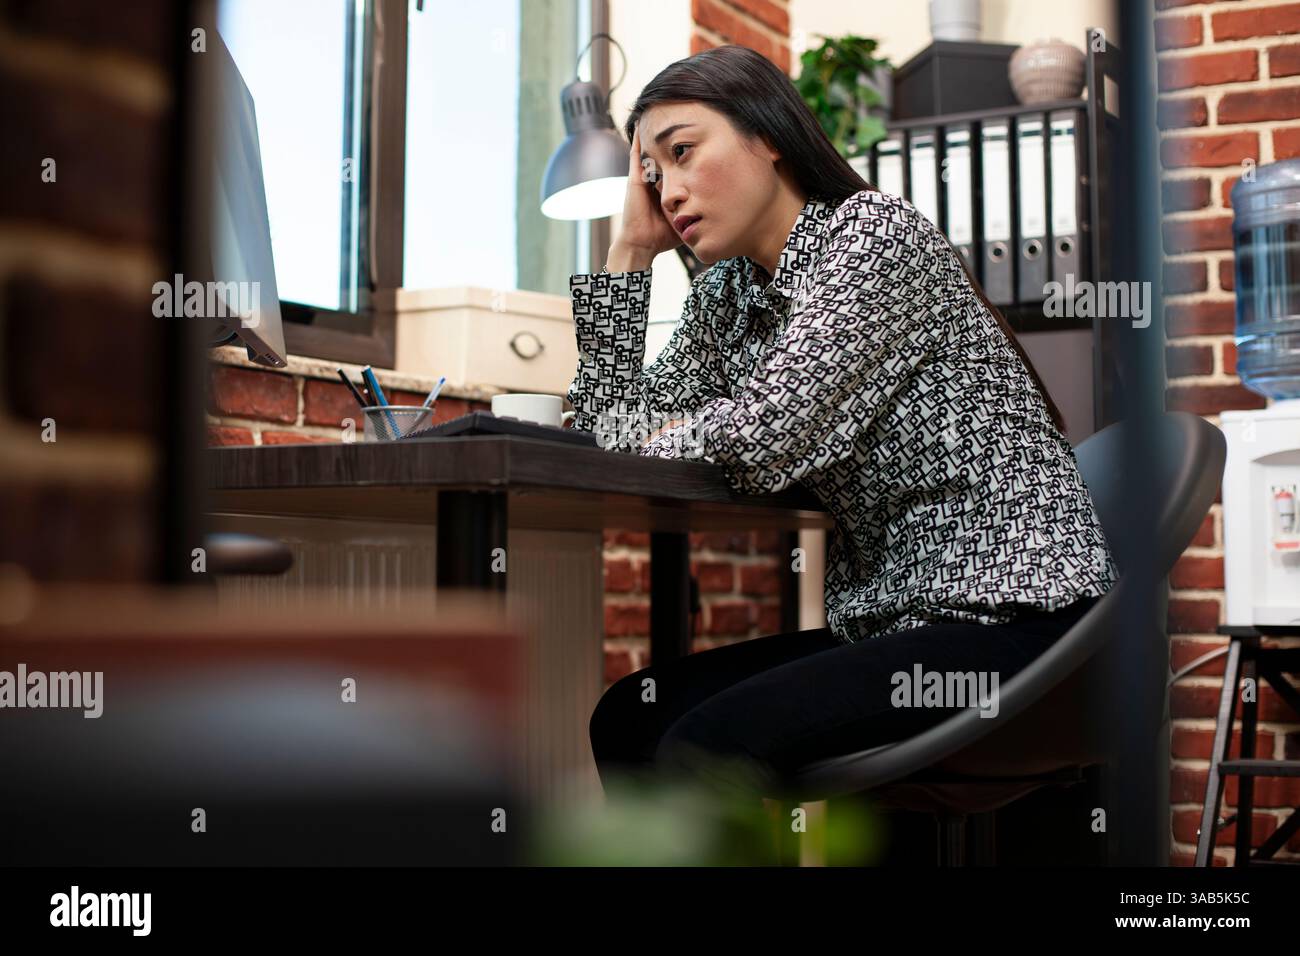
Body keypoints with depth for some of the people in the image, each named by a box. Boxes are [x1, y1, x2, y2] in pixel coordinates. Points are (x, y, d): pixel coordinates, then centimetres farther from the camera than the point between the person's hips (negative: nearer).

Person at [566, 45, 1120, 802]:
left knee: (703, 747, -22)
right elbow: (617, 431, 7)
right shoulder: (728, 295, 13)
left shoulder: (875, 230, -11)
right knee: (627, 720, -1)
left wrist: (669, 438, 0)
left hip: (1010, 621, -8)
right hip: (889, 622, 9)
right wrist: (631, 248, 8)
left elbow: (766, 437, -21)